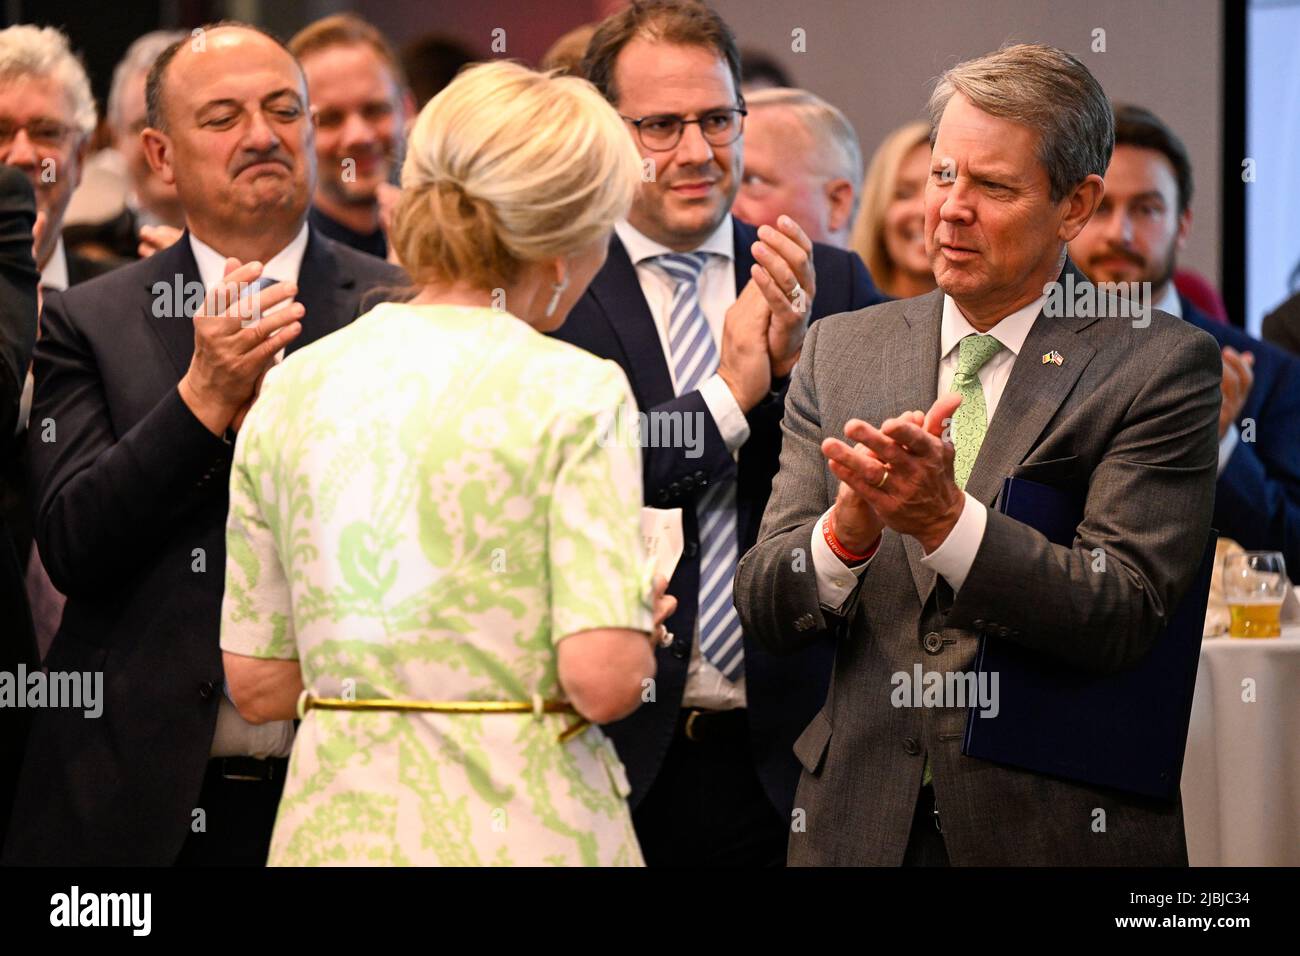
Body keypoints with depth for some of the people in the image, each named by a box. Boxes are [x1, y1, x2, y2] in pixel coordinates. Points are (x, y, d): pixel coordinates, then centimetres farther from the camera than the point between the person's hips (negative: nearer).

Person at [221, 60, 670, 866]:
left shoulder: (292, 389, 5)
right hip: (523, 828, -5)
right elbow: (602, 679, -16)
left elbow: (257, 685, 7)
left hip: (336, 826, 5)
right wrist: (643, 625, 5)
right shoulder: (576, 392, -9)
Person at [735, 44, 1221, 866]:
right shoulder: (841, 351, 7)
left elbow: (1122, 619, -14)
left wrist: (948, 519, -25)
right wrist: (849, 525, -19)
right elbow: (765, 611, 1)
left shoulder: (1163, 364, -5)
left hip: (1058, 829, -3)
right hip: (859, 821, 3)